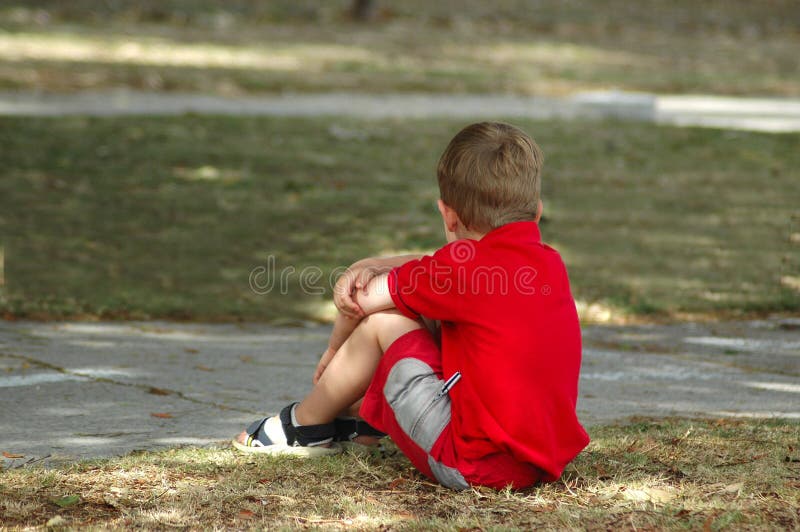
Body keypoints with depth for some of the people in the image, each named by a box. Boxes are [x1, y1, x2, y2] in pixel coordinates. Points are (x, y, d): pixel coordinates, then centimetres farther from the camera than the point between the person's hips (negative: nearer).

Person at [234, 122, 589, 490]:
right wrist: (371, 267, 4)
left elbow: (360, 300, -3)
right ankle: (364, 415, 47)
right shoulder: (552, 264, 10)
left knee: (382, 319, 2)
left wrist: (335, 350, 18)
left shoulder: (464, 265, -13)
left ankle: (306, 425, 23)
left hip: (470, 465, -9)